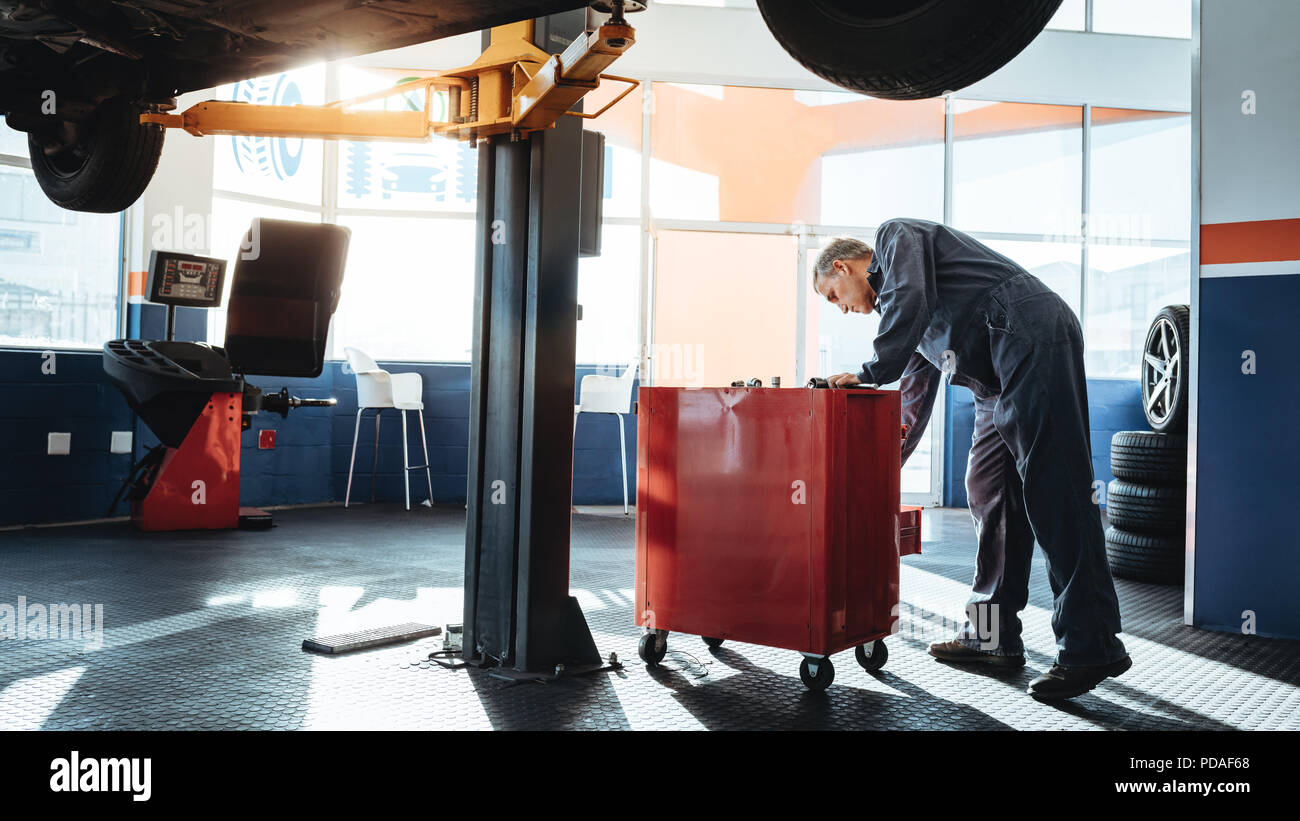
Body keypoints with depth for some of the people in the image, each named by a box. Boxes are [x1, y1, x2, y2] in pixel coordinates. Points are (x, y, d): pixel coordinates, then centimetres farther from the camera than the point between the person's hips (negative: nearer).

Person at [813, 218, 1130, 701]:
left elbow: (910, 299, -13)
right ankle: (993, 636, 14)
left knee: (1052, 489, -13)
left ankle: (1091, 646, -12)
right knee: (989, 492, 9)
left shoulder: (896, 236, 8)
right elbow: (913, 404, 35)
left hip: (1031, 335, -10)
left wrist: (870, 373, -5)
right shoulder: (912, 318, 31)